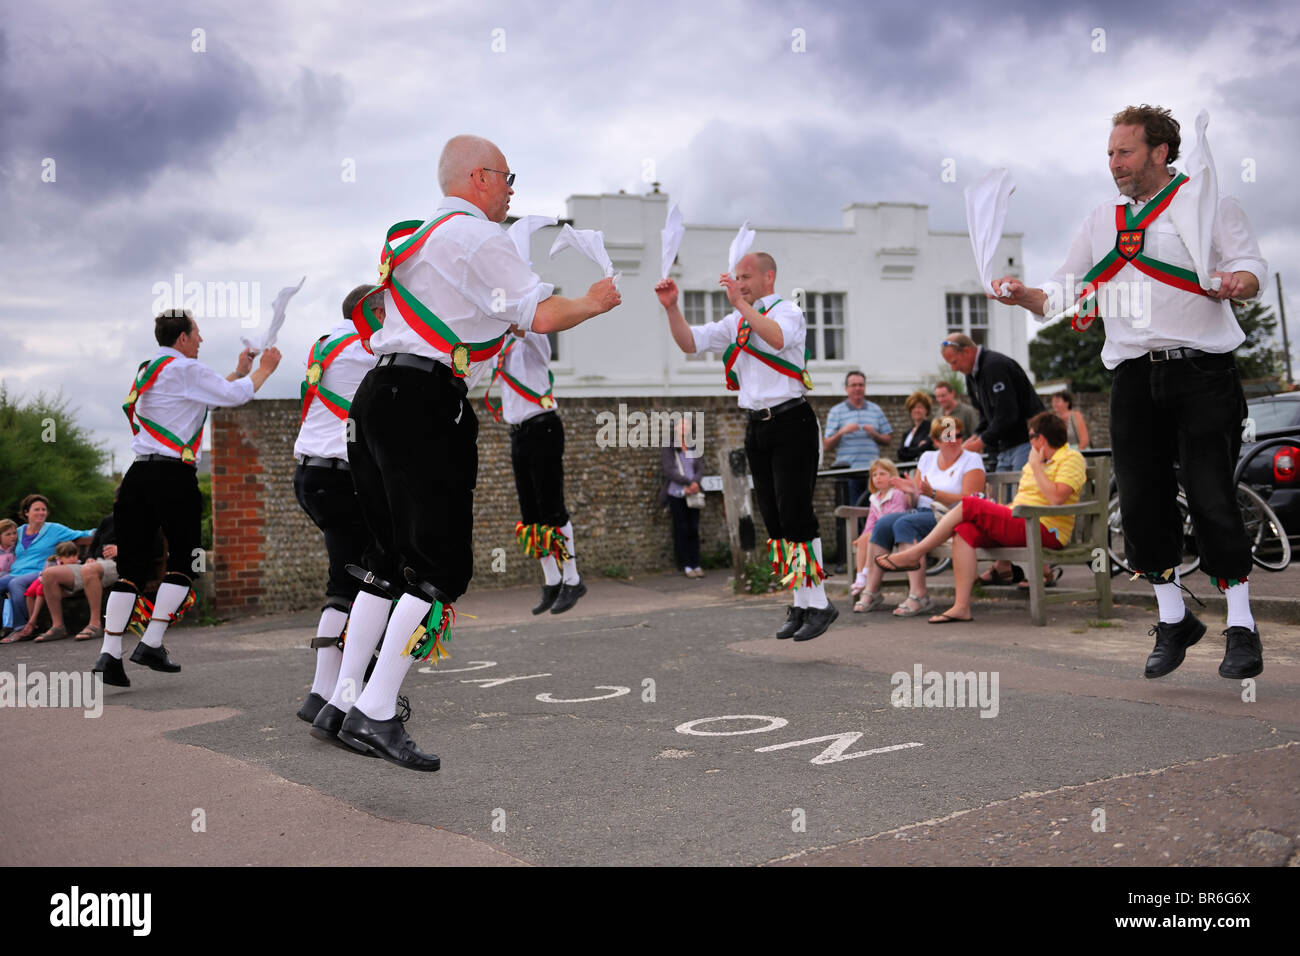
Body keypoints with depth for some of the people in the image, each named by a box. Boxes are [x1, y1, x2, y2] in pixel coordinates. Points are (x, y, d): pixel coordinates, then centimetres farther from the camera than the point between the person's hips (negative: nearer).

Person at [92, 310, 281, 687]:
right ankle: (151, 645, 1)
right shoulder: (185, 369, -4)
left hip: (138, 474, 8)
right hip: (173, 475, -7)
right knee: (184, 560, 5)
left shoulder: (147, 371, 22)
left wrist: (239, 372, 31)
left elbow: (210, 396, 28)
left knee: (132, 566, 4)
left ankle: (109, 654, -3)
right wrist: (263, 370, 12)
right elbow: (235, 395, -4)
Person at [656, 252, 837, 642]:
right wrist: (672, 308, 0)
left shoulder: (788, 311, -4)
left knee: (795, 515, -11)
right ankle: (798, 604, 14)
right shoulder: (735, 322, 16)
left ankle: (818, 604, -2)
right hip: (757, 426, 7)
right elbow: (690, 343, 13)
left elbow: (777, 338, -26)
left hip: (790, 422, -7)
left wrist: (741, 303, -25)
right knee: (774, 520, 6)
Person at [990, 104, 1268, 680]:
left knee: (1211, 498, -8)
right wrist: (1024, 296, -3)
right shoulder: (1101, 221, 18)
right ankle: (1173, 621, 19)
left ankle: (1240, 627, 6)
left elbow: (1252, 269, 0)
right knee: (1141, 502, 2)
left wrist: (1234, 282, -23)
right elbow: (1066, 300, 16)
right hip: (1134, 378, 4)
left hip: (1203, 373, -4)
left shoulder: (1208, 203, 7)